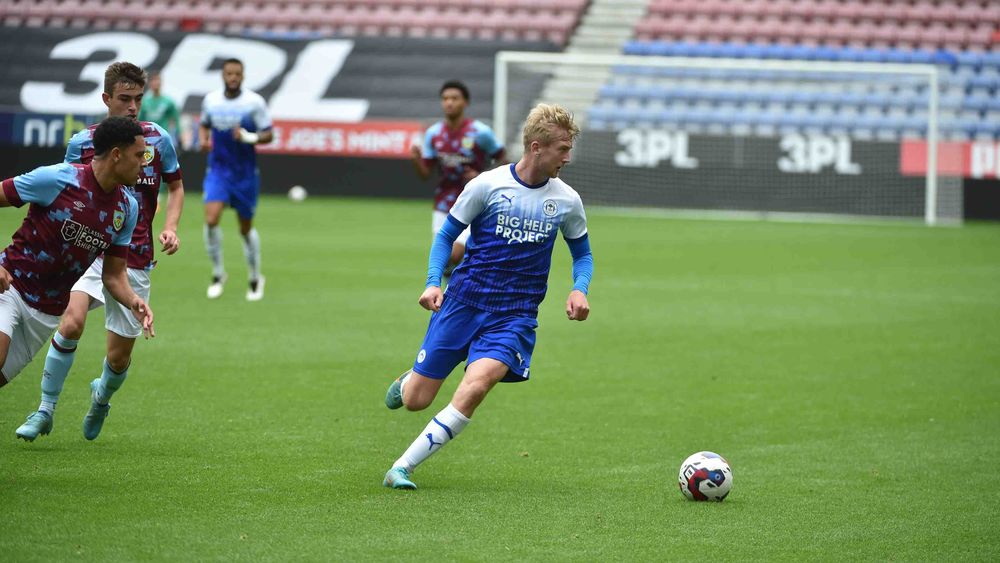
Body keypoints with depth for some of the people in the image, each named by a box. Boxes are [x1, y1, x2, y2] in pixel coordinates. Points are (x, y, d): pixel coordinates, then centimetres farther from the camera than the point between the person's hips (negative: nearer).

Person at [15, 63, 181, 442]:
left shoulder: (158, 140, 1)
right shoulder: (82, 143, 0)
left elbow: (175, 187, 15)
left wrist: (170, 228, -1)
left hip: (135, 260, 1)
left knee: (120, 357, 4)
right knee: (72, 322, -27)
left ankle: (101, 396, 40)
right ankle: (45, 410, -11)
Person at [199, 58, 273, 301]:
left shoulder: (254, 102, -9)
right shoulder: (210, 100, 0)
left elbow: (268, 135, -5)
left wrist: (249, 137, -25)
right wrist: (203, 140, -3)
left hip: (246, 174, -1)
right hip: (218, 170, 1)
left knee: (246, 228, 8)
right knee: (211, 219, -19)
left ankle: (255, 279, 28)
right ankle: (218, 274, -1)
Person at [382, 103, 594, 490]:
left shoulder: (566, 201, 3)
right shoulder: (487, 186, -6)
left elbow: (582, 254, 17)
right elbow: (447, 235, 4)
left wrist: (579, 290, -3)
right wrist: (433, 282, -11)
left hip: (515, 316, 1)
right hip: (463, 302, -1)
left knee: (477, 385, -27)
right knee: (415, 401, 0)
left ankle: (403, 467, -19)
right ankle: (407, 380, 41)